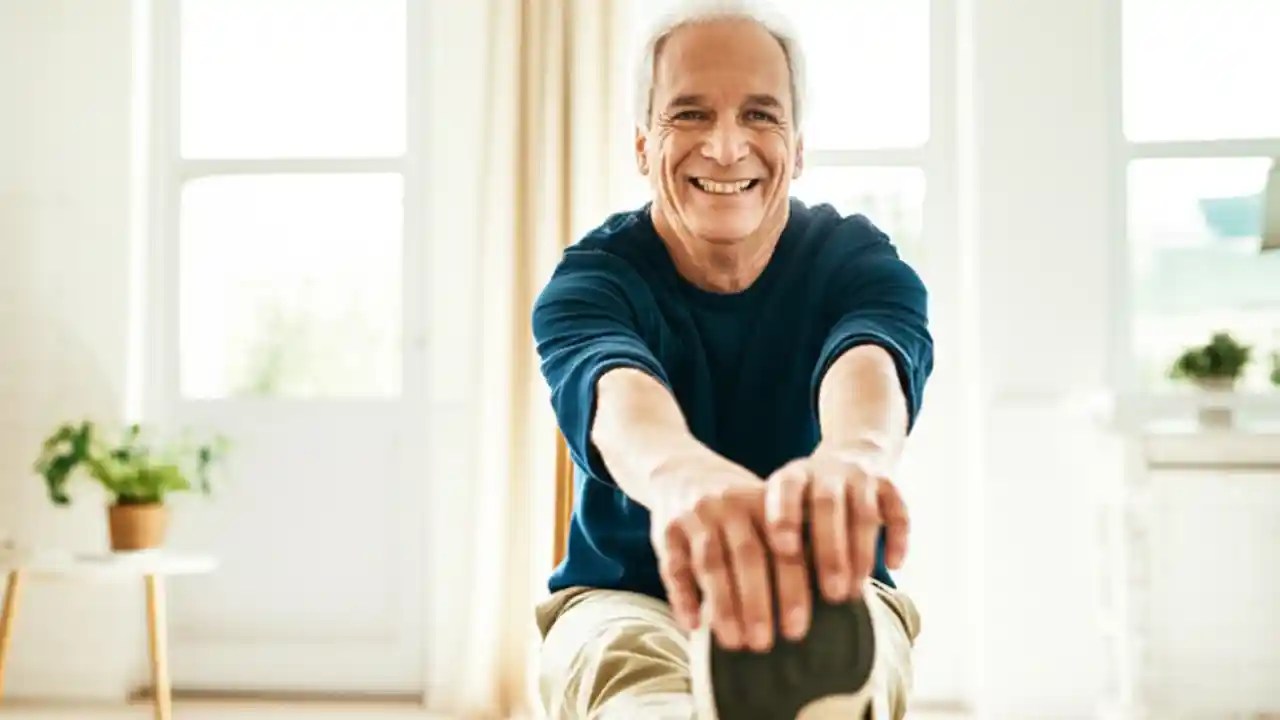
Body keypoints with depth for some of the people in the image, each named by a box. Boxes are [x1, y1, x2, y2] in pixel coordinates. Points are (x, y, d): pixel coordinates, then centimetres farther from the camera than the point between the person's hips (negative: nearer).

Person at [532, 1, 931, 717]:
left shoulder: (860, 263, -6)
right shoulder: (592, 278, -9)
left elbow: (867, 364, -32)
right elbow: (614, 390, -34)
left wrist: (852, 455, -60)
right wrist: (680, 472, -61)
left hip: (825, 599, 1)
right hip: (623, 597, -1)